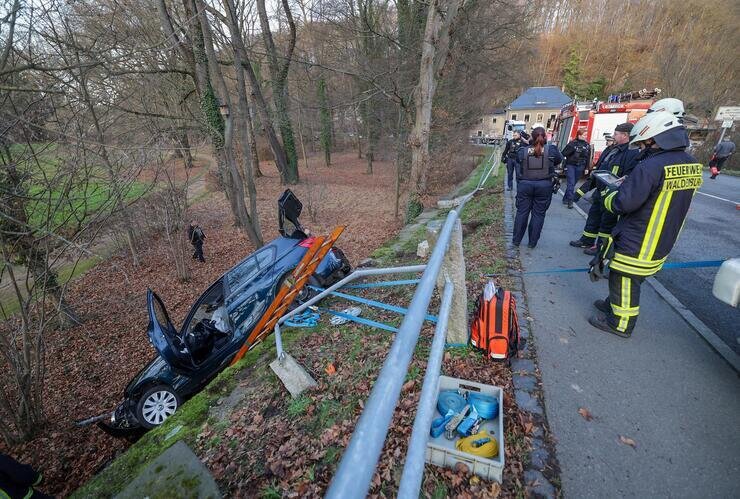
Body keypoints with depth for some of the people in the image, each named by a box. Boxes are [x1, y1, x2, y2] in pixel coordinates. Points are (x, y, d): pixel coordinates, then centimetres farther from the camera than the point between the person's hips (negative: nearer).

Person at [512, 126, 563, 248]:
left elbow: (518, 169, 6)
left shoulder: (522, 151, -1)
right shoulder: (551, 149, -3)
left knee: (522, 212, 10)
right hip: (544, 186, -1)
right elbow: (559, 160, 15)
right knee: (538, 213, 8)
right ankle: (532, 242, 13)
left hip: (525, 185, 1)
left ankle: (516, 240, 17)